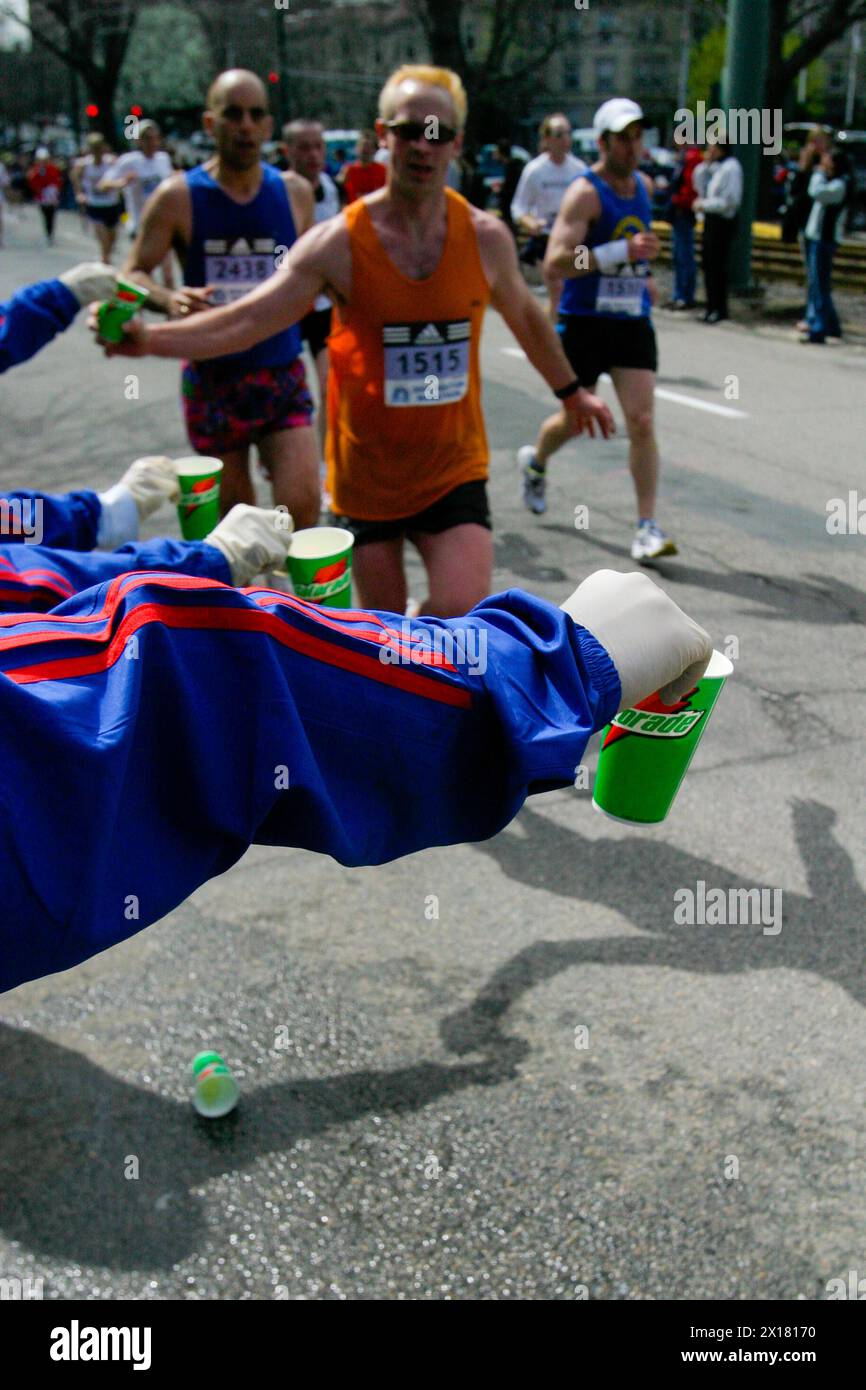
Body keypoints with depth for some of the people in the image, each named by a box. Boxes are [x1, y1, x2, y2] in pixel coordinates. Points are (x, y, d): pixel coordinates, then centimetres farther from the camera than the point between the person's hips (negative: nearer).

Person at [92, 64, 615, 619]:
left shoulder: (485, 236, -2)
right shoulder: (340, 242, -11)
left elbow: (526, 316, 16)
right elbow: (247, 321, -16)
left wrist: (572, 392, 29)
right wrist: (148, 338, -31)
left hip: (454, 469, 1)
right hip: (367, 472, -1)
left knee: (462, 610, -17)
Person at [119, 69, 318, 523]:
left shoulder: (294, 191, 4)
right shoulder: (178, 197, -5)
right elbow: (132, 275, -3)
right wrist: (168, 299, -24)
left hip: (283, 377, 1)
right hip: (212, 379, -1)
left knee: (302, 506, -13)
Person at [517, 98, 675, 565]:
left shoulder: (644, 186, 9)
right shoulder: (585, 193, -14)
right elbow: (556, 260, -27)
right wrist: (623, 251, -33)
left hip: (633, 322, 5)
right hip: (584, 321, -4)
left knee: (642, 422, -7)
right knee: (575, 420, 10)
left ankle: (647, 527, -5)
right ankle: (535, 460, 44)